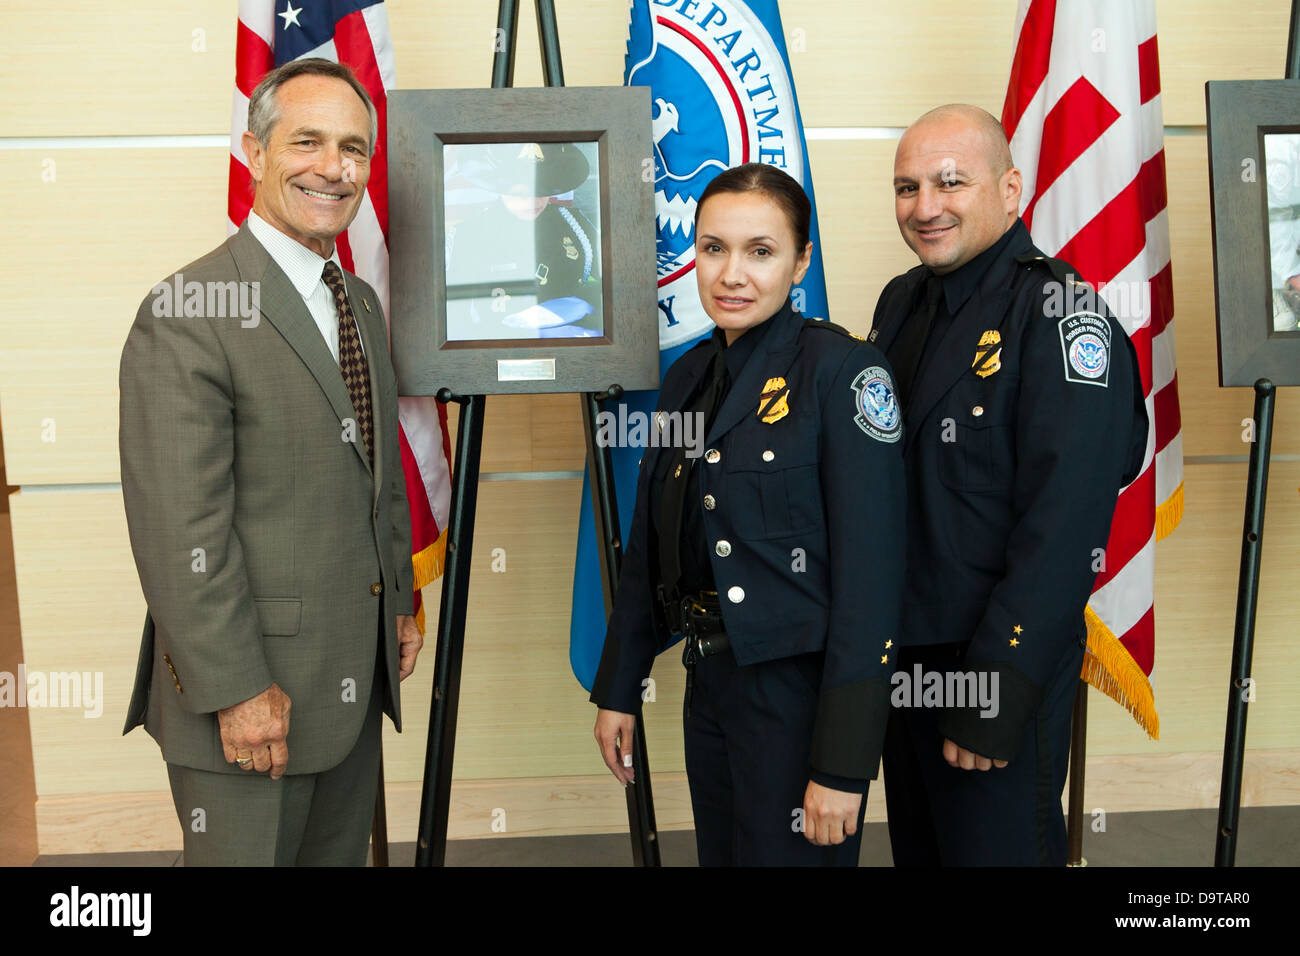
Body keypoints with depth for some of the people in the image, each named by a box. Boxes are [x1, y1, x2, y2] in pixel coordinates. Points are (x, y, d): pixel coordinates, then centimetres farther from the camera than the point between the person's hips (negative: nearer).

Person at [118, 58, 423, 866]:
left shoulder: (361, 302, 11)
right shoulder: (188, 313, -16)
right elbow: (179, 531, -20)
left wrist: (401, 604, 17)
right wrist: (236, 688, -19)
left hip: (356, 676, 8)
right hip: (250, 687, -8)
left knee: (342, 853, 20)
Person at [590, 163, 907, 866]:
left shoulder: (843, 371, -15)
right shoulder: (688, 376, 6)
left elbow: (870, 576, -18)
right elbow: (649, 547, 12)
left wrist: (843, 763, -19)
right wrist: (617, 688, 13)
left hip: (800, 692, -6)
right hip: (708, 683, 7)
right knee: (718, 855, 21)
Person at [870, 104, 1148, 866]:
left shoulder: (1059, 313, -16)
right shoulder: (902, 302, 7)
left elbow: (1063, 526, -22)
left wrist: (1000, 696, -22)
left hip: (1003, 667, -7)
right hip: (899, 657, 7)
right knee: (917, 847, 22)